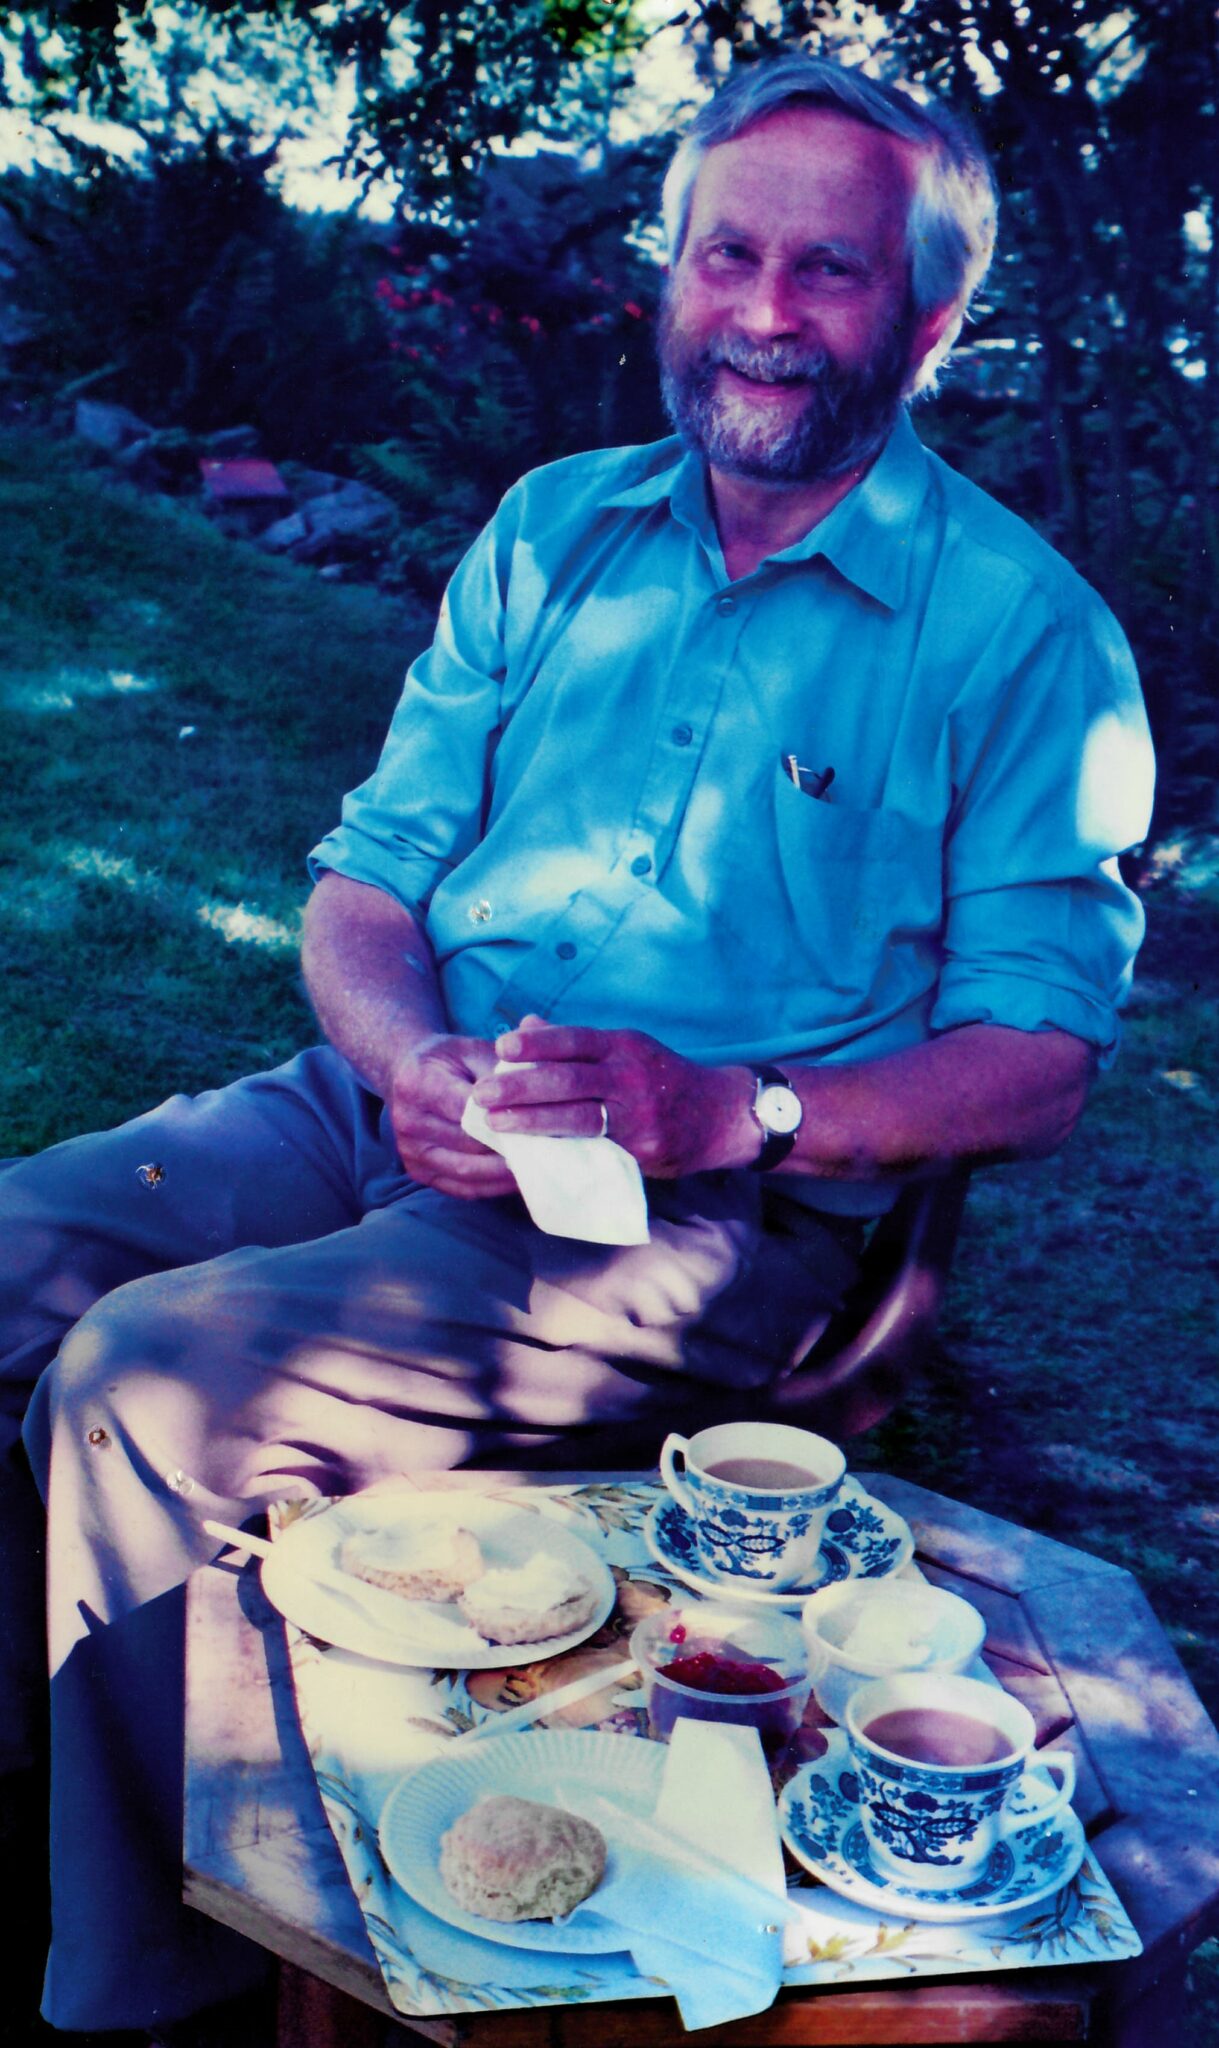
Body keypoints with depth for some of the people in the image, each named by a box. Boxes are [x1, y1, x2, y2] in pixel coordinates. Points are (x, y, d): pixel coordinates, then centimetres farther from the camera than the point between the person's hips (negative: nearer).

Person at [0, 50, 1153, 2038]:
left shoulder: (1024, 635, -2)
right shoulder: (554, 531, 13)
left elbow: (1036, 1062, -6)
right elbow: (368, 874, 11)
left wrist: (725, 1113, -22)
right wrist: (412, 1064, -12)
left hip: (716, 1222, -5)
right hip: (398, 1110, 6)